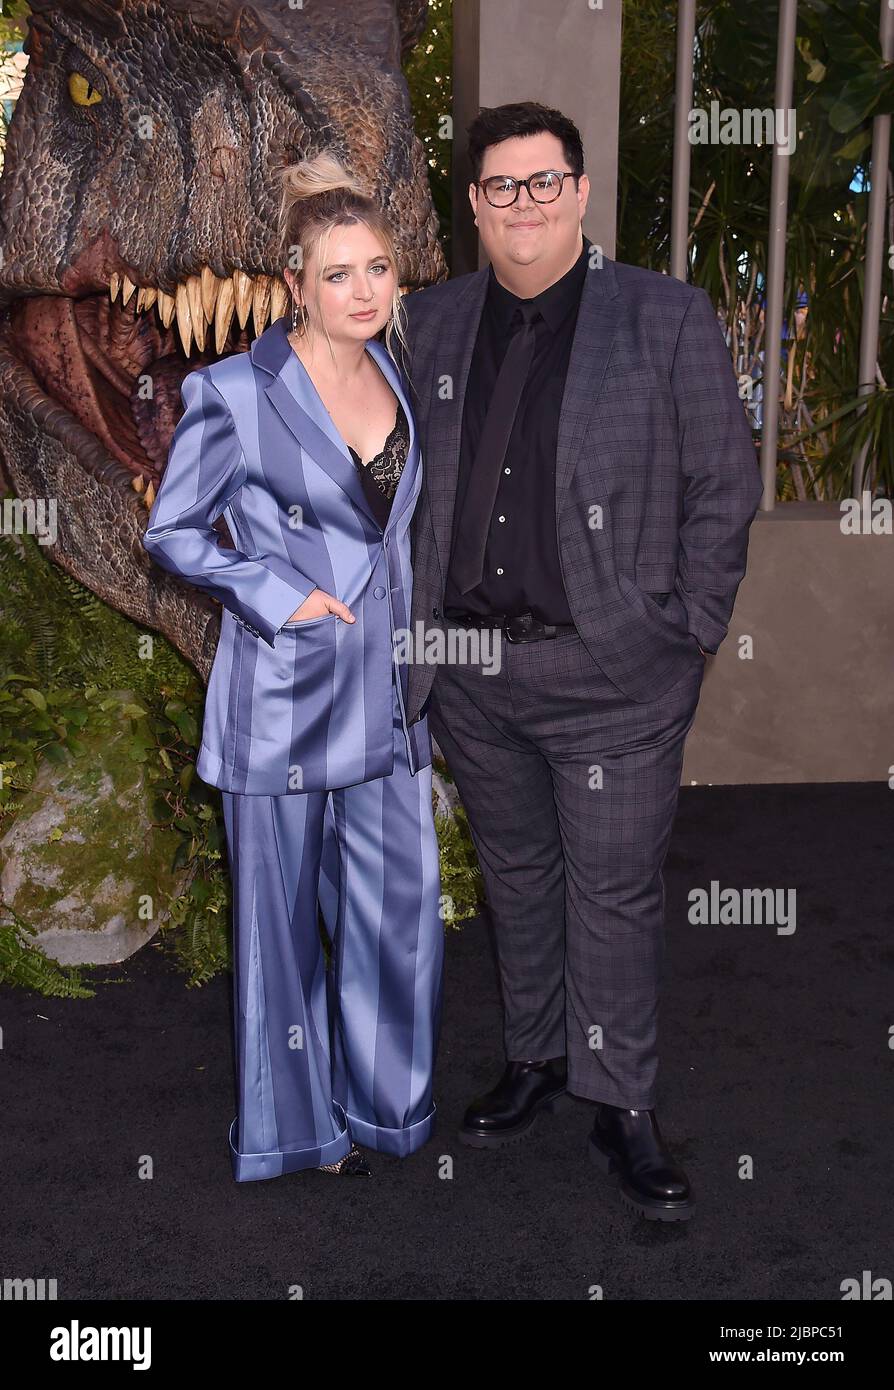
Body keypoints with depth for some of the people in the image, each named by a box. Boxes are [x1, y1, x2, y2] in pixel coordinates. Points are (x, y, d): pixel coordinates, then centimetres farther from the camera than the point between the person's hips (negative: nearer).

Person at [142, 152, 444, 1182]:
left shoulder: (394, 379, 9)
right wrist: (280, 593, -13)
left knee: (402, 905, 10)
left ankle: (384, 1106, 32)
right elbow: (171, 532, -3)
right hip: (282, 693, -5)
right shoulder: (234, 392, -10)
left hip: (384, 691, 6)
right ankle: (294, 1129, 28)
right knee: (283, 919, 8)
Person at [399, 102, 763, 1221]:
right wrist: (419, 628, 8)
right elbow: (407, 484, 14)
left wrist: (688, 636, -6)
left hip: (612, 675, -4)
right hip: (470, 670, 4)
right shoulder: (431, 322, 8)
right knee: (515, 872, 18)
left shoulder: (667, 319, -4)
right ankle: (534, 1058, 37)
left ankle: (620, 1108, 20)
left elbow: (723, 488, -3)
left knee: (615, 893, 4)